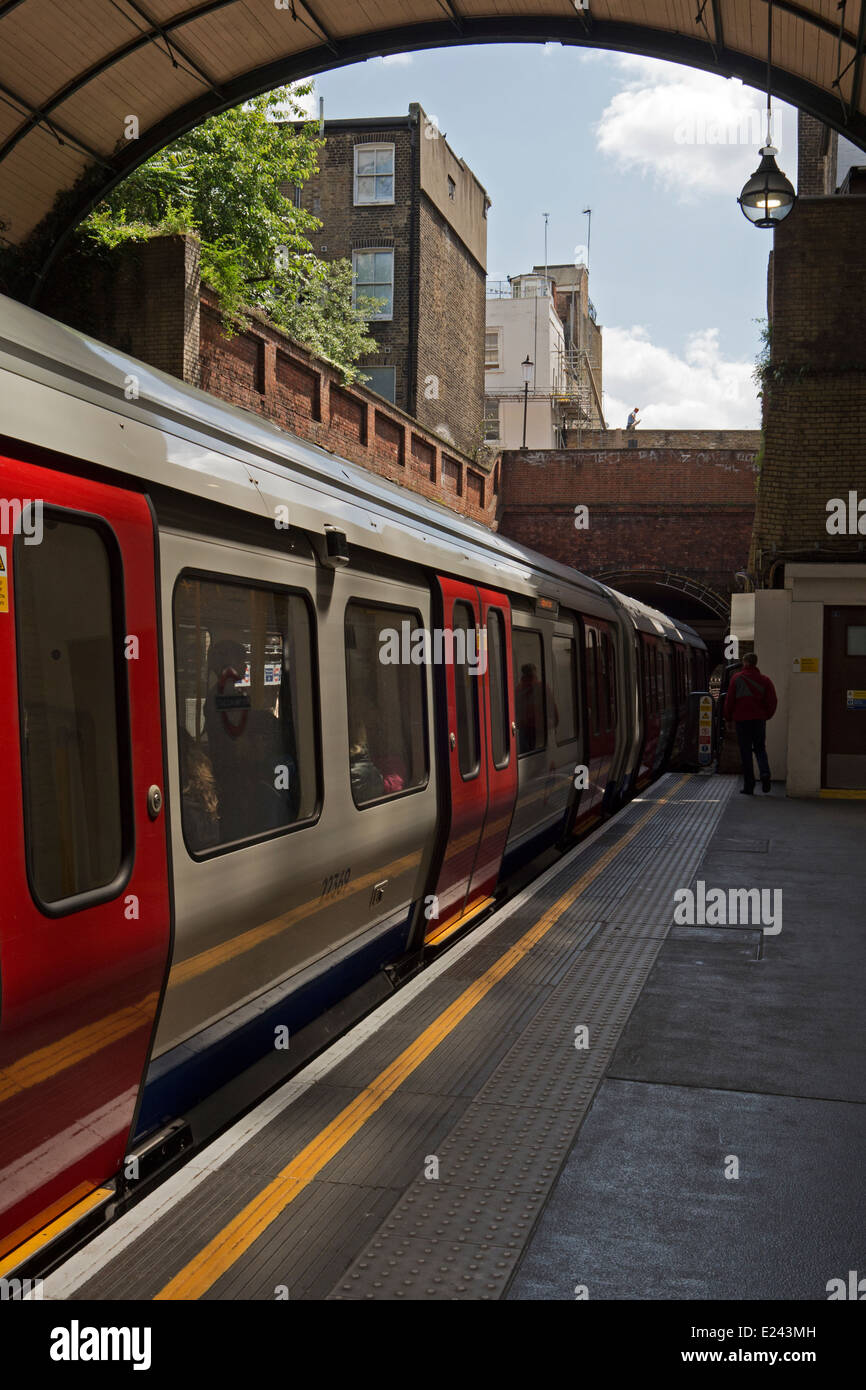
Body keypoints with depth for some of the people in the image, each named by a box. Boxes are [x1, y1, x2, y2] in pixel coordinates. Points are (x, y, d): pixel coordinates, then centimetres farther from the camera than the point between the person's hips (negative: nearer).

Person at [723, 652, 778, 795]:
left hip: (742, 719, -2)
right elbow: (772, 701, -1)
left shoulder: (737, 678, -3)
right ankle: (765, 773, -12)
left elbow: (729, 699, -3)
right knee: (760, 748, 15)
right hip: (759, 719, 2)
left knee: (745, 752, 2)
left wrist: (728, 718, 7)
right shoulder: (764, 679, 3)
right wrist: (767, 715, 15)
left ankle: (748, 786, 1)